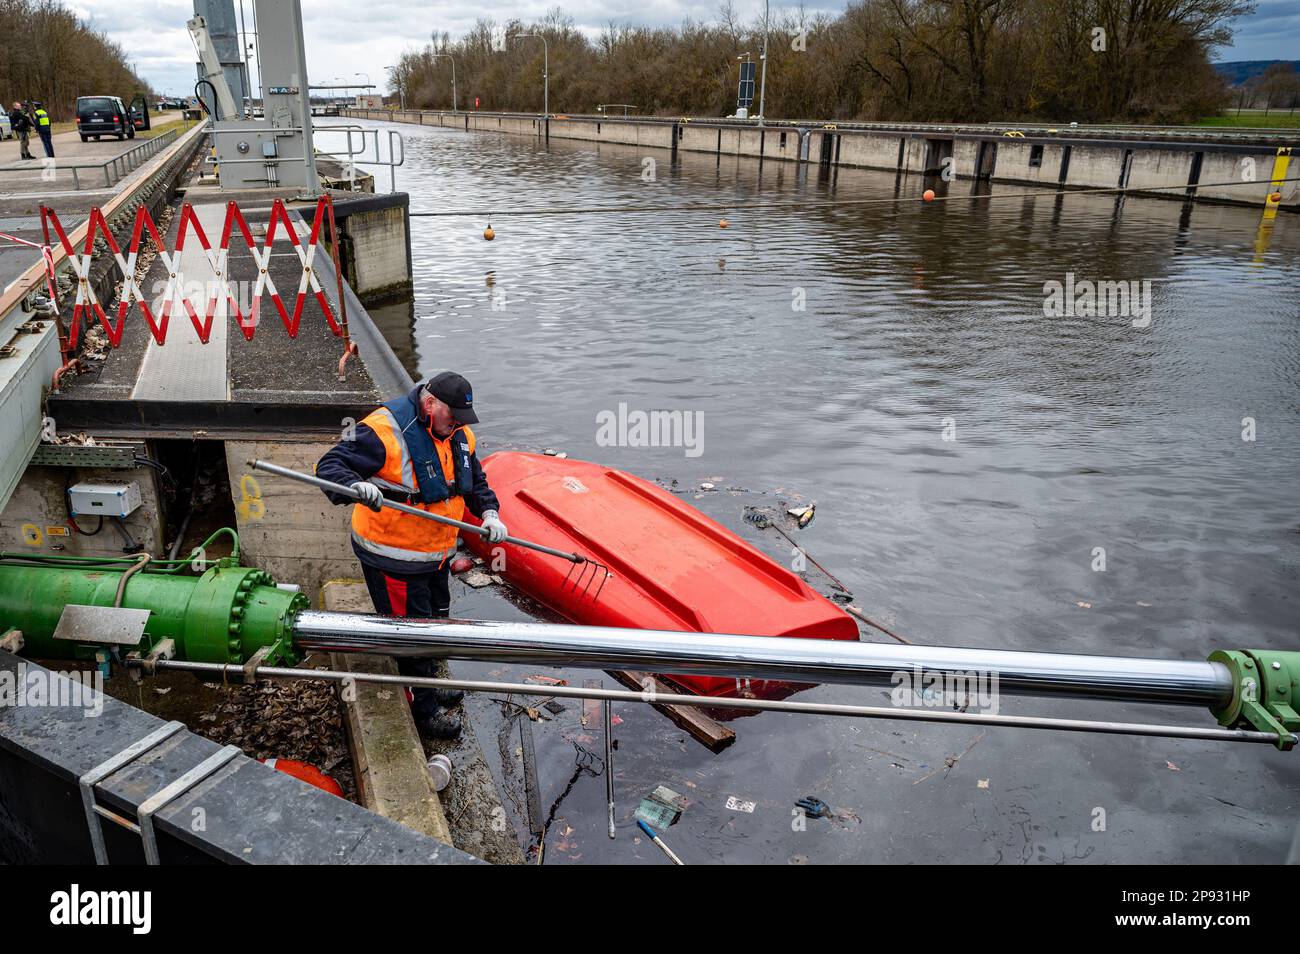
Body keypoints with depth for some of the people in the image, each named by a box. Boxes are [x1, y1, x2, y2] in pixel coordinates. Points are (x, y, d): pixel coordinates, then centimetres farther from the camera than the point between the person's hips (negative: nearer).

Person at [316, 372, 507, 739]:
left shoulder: (458, 434, 2)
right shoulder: (385, 429, -24)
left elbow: (476, 481, 15)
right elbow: (329, 465, -25)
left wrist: (488, 512, -2)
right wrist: (356, 486, -45)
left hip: (437, 553, 8)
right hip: (394, 559, -8)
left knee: (435, 619, 25)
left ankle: (427, 684, 49)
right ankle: (423, 709, 23)